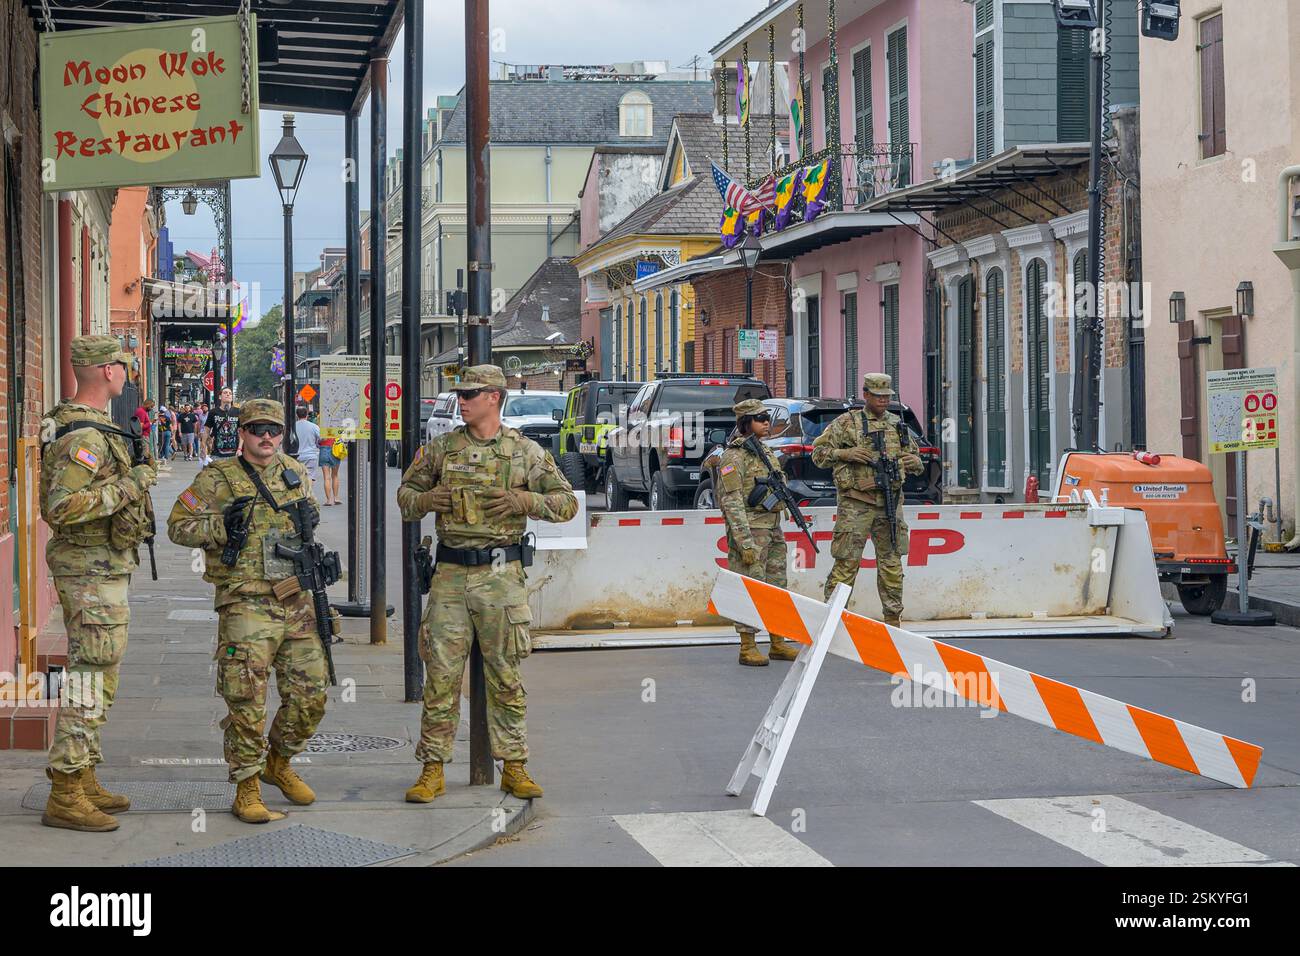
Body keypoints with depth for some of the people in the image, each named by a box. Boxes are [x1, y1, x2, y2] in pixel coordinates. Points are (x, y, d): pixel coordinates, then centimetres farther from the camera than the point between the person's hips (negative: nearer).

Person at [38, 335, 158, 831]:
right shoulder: (86, 436, -22)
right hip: (95, 571, -11)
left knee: (94, 676, 16)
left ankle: (83, 782, 22)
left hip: (90, 567, 11)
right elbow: (63, 506, -32)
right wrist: (130, 484, -25)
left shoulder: (69, 422, 11)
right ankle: (64, 797, -6)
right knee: (90, 681, -8)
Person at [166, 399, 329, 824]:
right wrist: (221, 525, -17)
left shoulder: (295, 474, 13)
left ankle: (278, 763, 30)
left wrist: (311, 518, 10)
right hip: (246, 606, -5)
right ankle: (247, 788, 4)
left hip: (297, 602, 5)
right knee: (247, 701, -7)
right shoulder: (217, 479, -2)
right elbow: (178, 526, -3)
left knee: (310, 694, 7)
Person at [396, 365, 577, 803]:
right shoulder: (441, 448, 8)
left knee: (505, 676, 5)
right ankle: (432, 770, 7)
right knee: (440, 675, 1)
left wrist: (524, 501, -12)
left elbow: (567, 503, 5)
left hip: (501, 574, -1)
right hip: (450, 574, 1)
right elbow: (405, 495, 17)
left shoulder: (525, 452, 3)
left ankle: (514, 767, 14)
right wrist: (426, 499, -6)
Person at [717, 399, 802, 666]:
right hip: (750, 529, -8)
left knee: (777, 587, 10)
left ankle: (778, 644, 17)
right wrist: (745, 542, -21)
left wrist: (779, 534, 18)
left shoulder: (765, 451, 15)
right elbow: (731, 501, -16)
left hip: (773, 529, 8)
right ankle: (747, 648, -1)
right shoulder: (734, 456, -11)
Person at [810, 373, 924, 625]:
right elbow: (818, 453, 1)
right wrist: (846, 453, -14)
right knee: (847, 562, -6)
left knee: (892, 564, 8)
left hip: (891, 503, 5)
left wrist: (914, 462, 1)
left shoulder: (898, 425, 15)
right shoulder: (847, 422, 1)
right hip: (856, 503, -5)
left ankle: (892, 620, 16)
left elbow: (916, 458, 24)